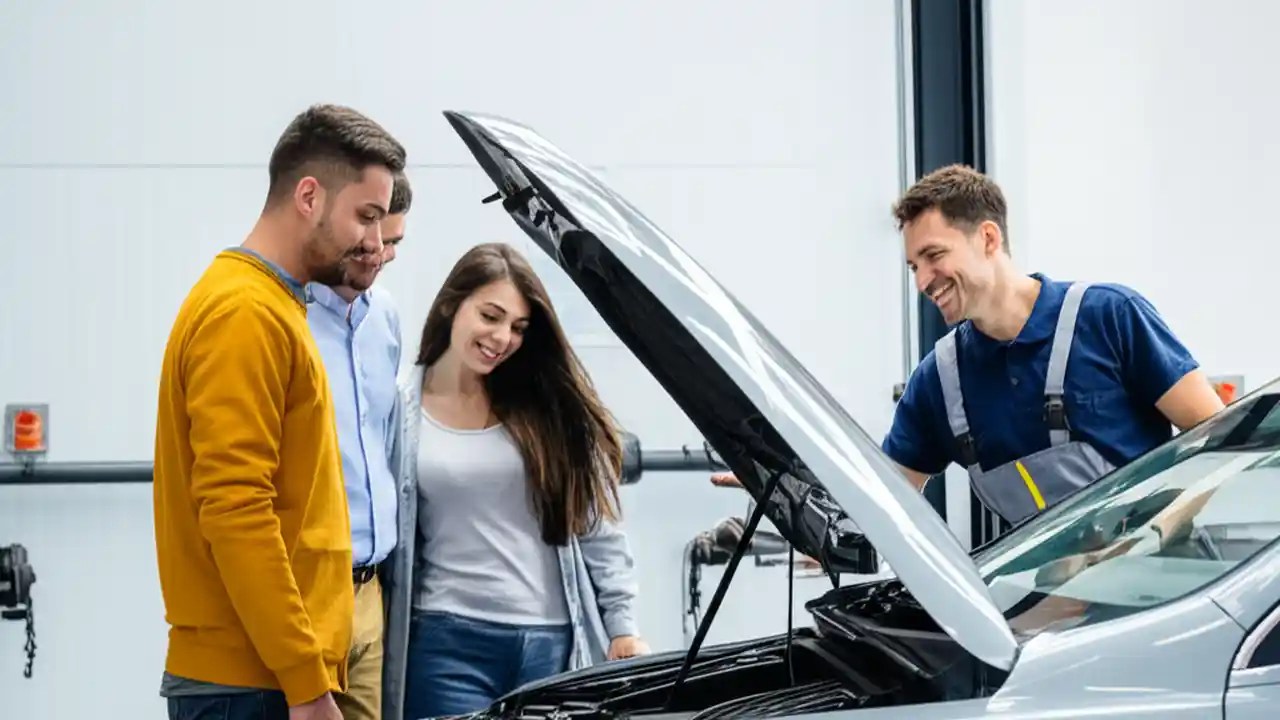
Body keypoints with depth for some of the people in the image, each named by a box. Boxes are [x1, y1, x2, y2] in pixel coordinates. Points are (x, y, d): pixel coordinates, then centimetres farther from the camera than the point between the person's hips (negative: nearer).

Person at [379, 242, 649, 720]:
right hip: (448, 642, -1)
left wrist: (623, 626, 0)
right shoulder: (402, 410, 2)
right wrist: (371, 648, -1)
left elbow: (599, 527, 6)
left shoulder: (547, 406, 6)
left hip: (554, 641, 2)